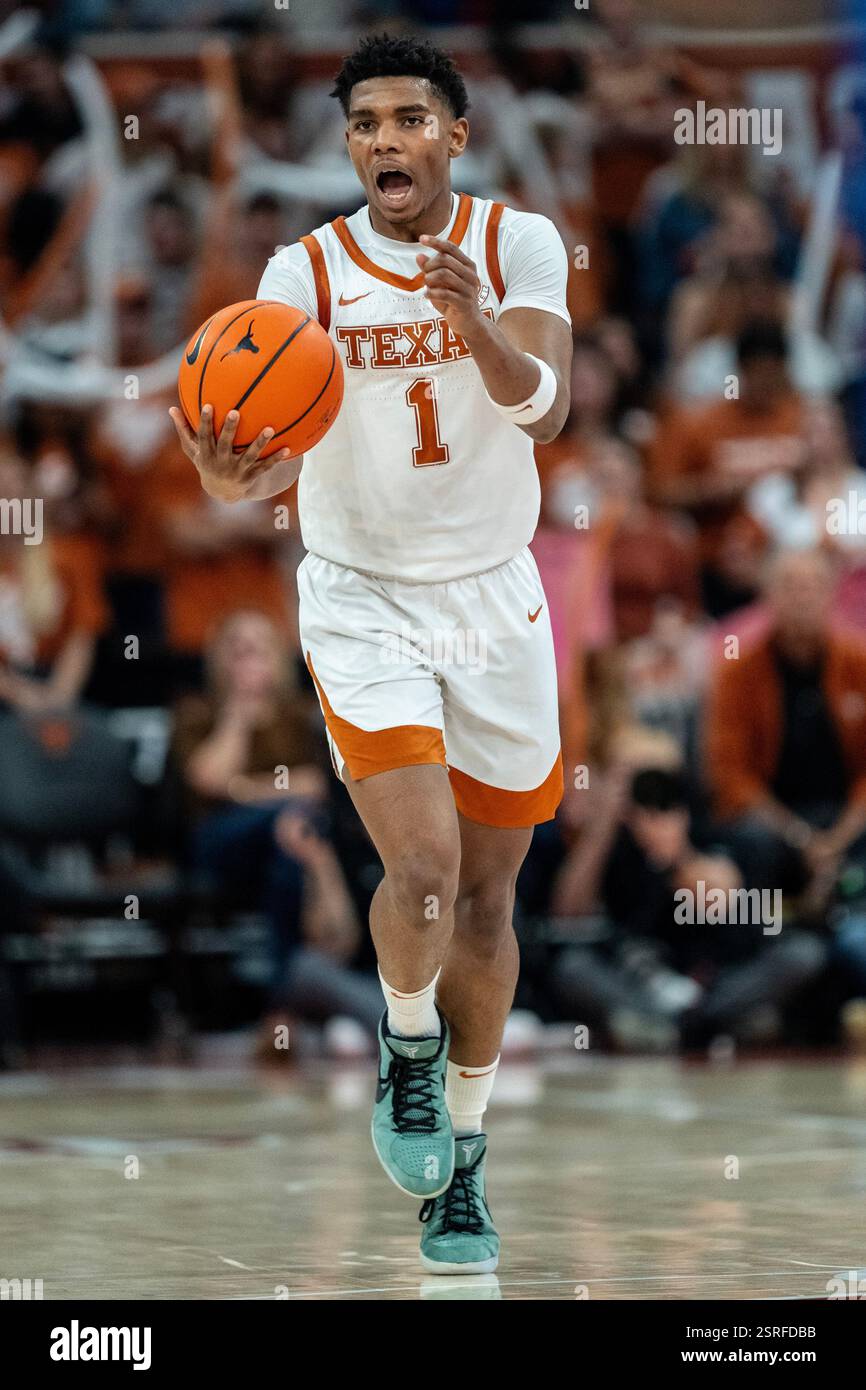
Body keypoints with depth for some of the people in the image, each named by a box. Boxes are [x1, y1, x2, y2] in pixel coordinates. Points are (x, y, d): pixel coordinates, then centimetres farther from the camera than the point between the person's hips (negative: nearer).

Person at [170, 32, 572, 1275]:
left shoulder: (519, 244, -7)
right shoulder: (307, 273, -8)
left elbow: (546, 405, -22)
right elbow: (278, 431, -19)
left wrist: (478, 326, -42)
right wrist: (237, 477, -43)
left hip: (494, 600, 2)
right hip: (362, 602, -2)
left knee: (486, 900, 8)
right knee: (423, 873, -19)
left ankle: (460, 1161, 24)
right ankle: (408, 1048, 12)